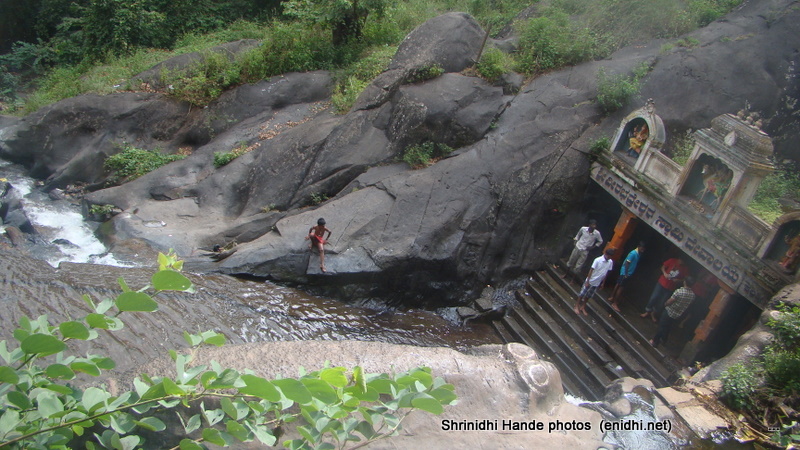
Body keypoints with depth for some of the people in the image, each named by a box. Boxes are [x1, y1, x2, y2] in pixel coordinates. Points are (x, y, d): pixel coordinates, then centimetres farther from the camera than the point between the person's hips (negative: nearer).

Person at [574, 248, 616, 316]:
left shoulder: (610, 262, -5)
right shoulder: (598, 260, -21)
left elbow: (606, 273, 6)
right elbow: (591, 270, -18)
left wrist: (603, 282, 10)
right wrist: (587, 281, -17)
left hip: (597, 283, 5)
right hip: (590, 281, -5)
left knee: (589, 295, 17)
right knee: (582, 293, 7)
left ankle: (583, 307, 33)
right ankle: (576, 307, 21)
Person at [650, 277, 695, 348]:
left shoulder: (679, 291, -29)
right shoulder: (692, 295, -10)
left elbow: (669, 302, -21)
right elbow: (688, 305, 5)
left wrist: (664, 305, 1)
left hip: (669, 312, -5)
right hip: (677, 316, 5)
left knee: (661, 327, 10)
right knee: (668, 328, 25)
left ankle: (655, 342, 20)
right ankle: (663, 340, 42)